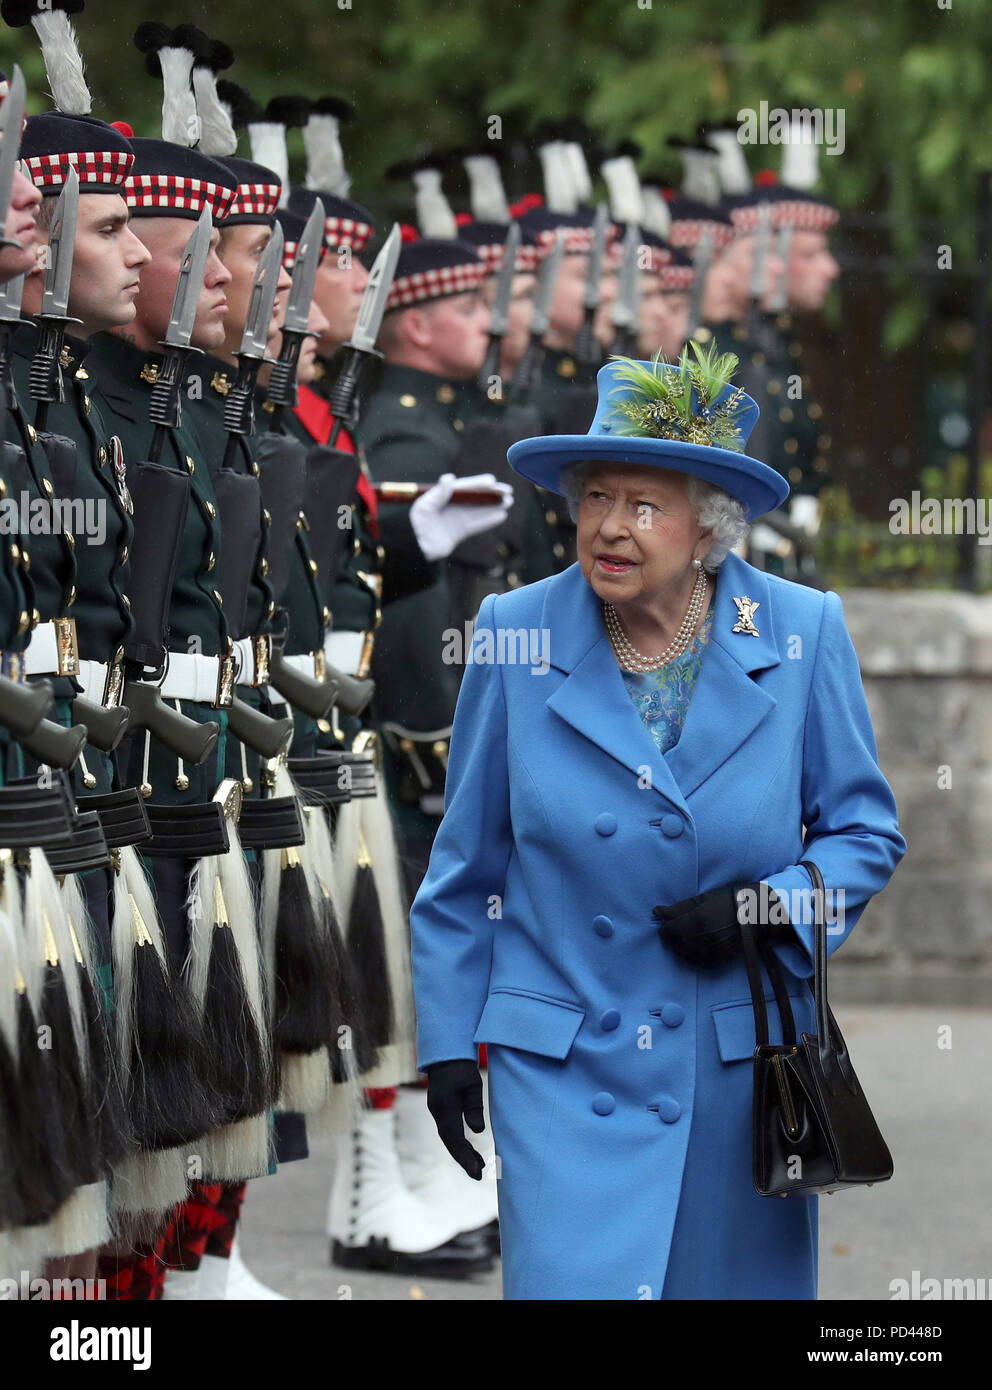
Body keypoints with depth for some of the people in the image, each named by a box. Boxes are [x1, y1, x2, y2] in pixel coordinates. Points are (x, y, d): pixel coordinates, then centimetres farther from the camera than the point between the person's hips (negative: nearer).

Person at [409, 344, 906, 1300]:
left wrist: (769, 906, -13)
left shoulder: (801, 636, -3)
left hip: (747, 1070, 1)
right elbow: (465, 865, 5)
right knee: (573, 1283, -10)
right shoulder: (517, 636, -3)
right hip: (563, 1071, -1)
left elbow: (866, 829, 6)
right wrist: (448, 1042, 4)